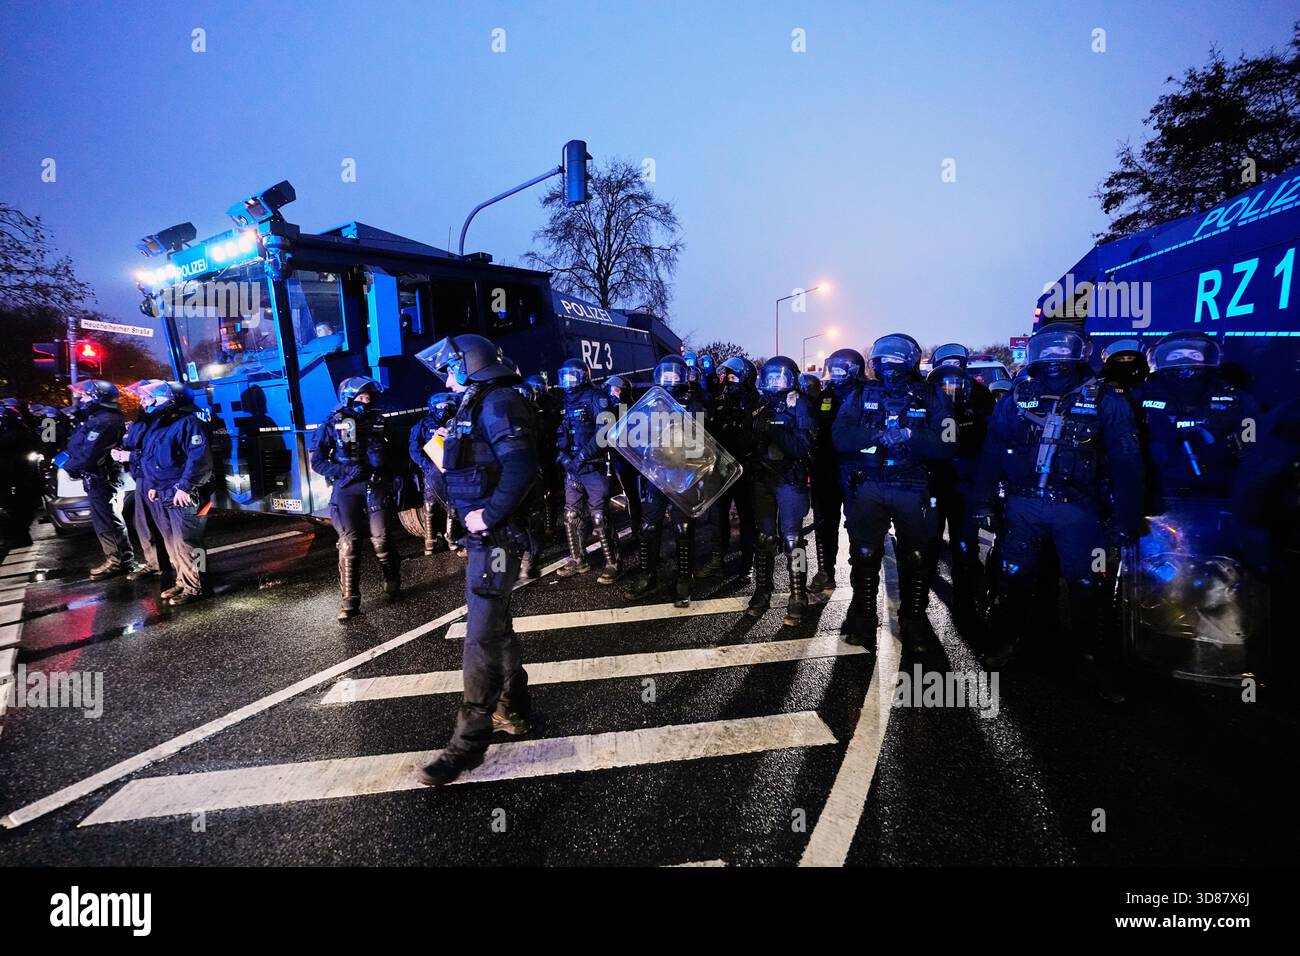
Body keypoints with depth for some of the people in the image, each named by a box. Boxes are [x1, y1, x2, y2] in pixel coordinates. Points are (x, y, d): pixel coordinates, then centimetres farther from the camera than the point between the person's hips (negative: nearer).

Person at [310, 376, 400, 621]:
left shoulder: (377, 422, 10)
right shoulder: (332, 424, 4)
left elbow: (385, 459, 9)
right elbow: (317, 461, 0)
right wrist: (345, 470, -13)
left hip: (375, 486, 1)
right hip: (346, 489, -1)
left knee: (381, 541, -5)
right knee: (348, 544, -5)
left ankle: (393, 585, 22)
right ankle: (349, 603, 2)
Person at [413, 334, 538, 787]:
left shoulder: (499, 404, -15)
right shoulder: (476, 406, 17)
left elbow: (522, 469, -27)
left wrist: (489, 515, -24)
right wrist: (445, 449, 8)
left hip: (495, 535, -11)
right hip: (484, 534, 11)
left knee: (481, 634, -6)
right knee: (495, 624, 19)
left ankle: (470, 740, 4)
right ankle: (511, 710, 35)